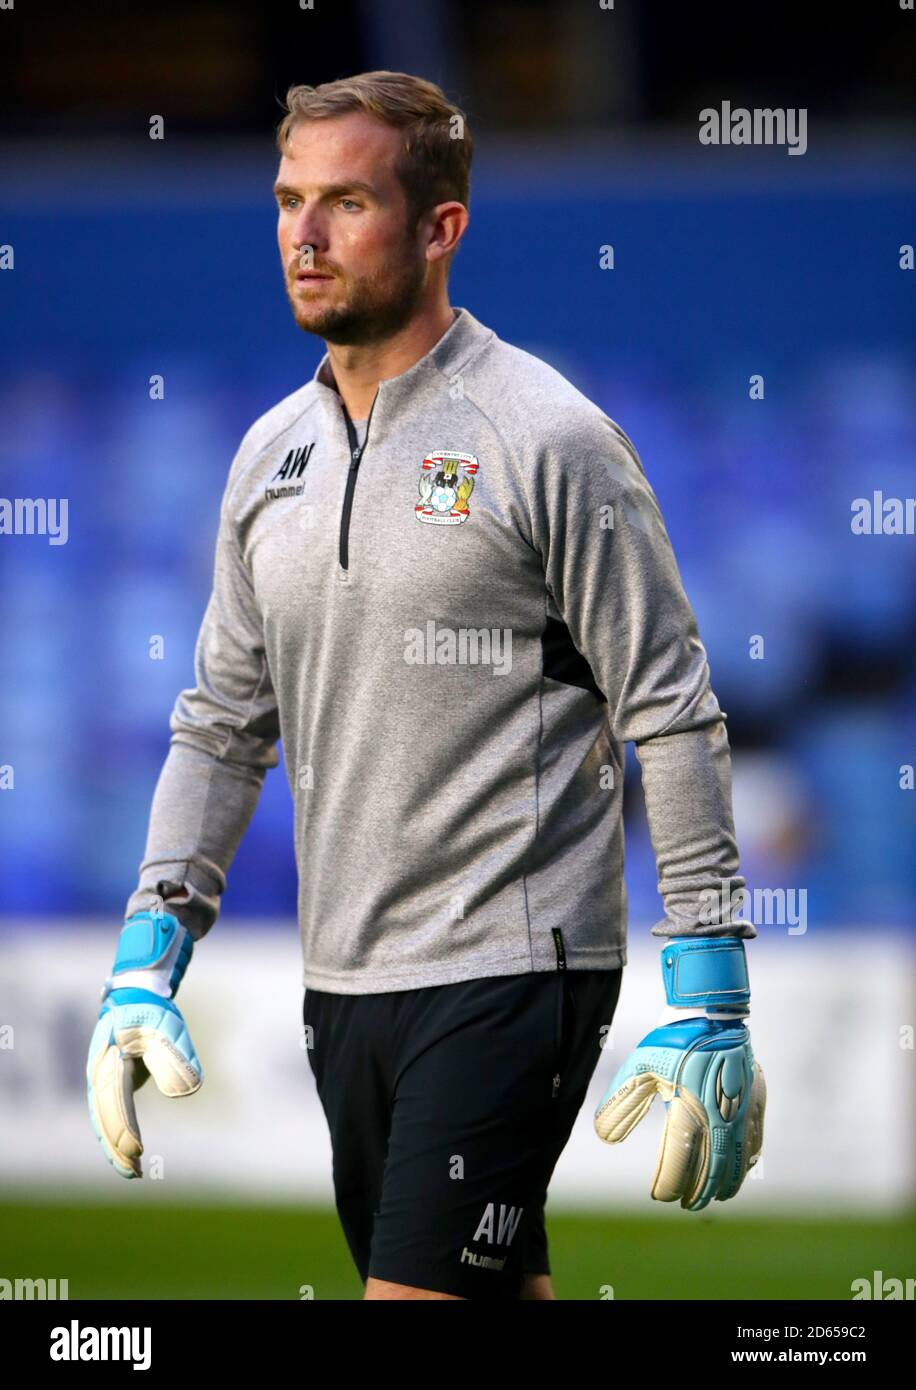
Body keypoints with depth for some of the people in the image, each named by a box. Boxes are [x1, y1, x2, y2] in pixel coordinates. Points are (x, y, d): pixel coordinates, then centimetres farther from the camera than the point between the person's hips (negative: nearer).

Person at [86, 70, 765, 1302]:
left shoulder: (548, 439, -9)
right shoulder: (272, 453, 11)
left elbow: (674, 721, -8)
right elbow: (223, 723, 18)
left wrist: (706, 1008, -12)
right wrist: (145, 965, 10)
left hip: (510, 970, -7)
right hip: (342, 981, 7)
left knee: (417, 1296, -15)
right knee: (493, 1296, 12)